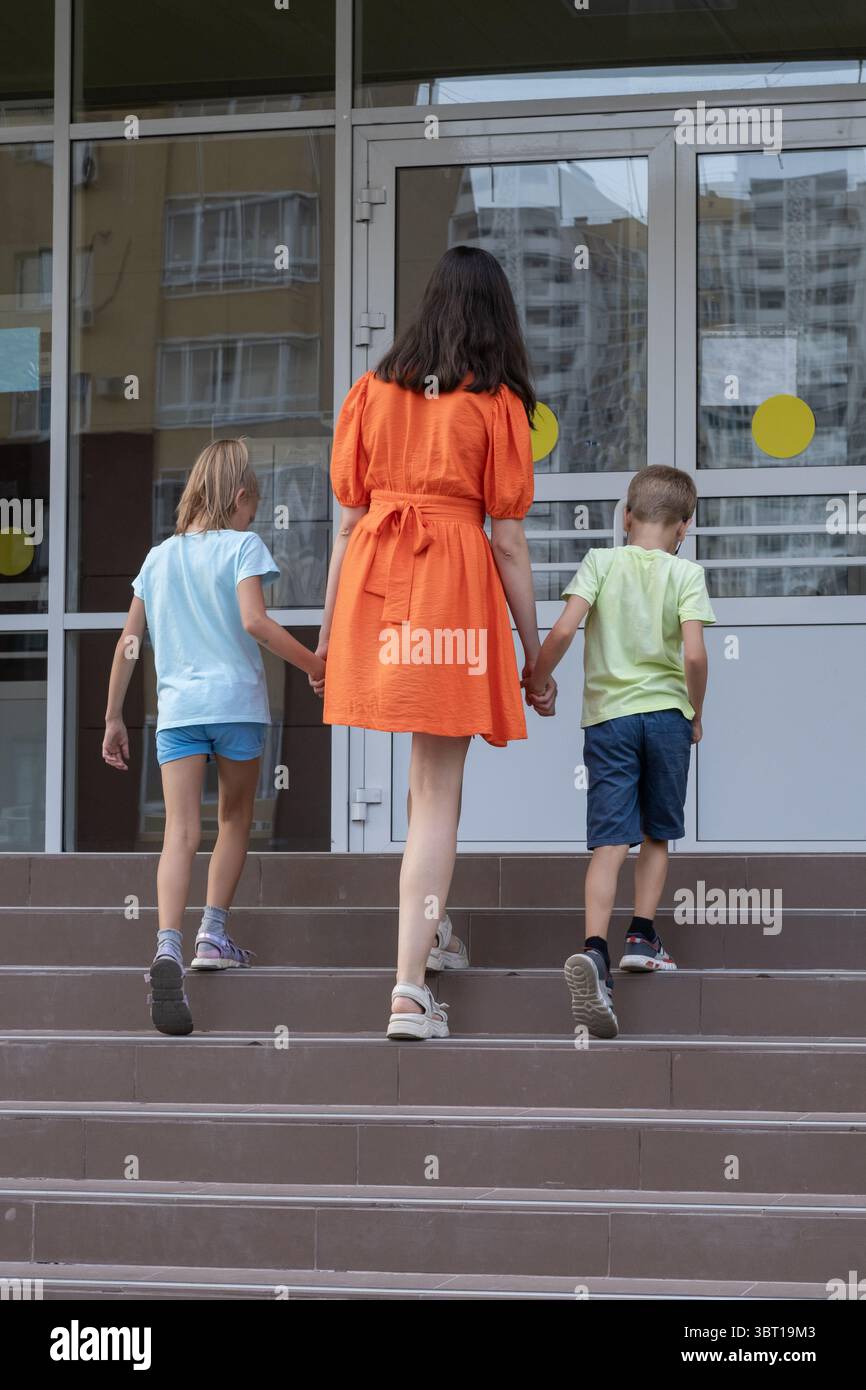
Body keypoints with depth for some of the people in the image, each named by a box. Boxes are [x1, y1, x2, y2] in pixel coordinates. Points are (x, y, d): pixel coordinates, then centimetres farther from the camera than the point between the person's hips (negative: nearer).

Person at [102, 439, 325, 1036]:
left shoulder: (159, 558, 16)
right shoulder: (242, 546, 1)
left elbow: (128, 643, 14)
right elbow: (253, 621, -15)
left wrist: (114, 718, 20)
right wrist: (314, 664, -6)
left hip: (176, 709, 3)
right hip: (236, 701, -3)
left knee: (182, 832, -7)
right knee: (236, 817, 20)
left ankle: (169, 947, -27)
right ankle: (214, 934, 17)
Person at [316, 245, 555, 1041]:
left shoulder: (372, 392, 7)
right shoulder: (497, 405, -2)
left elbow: (347, 520, 7)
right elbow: (508, 541, -3)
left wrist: (329, 630, 14)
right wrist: (534, 653, 4)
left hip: (374, 584, 4)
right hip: (454, 586, -4)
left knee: (426, 763, 27)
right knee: (438, 794, -2)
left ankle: (433, 929, 39)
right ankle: (410, 989, -9)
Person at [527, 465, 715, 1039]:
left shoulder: (600, 562, 3)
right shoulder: (686, 573, 0)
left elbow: (564, 629, -10)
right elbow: (695, 653, -11)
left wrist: (537, 681, 5)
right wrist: (696, 712, 5)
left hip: (608, 714, 0)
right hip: (666, 712, 0)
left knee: (609, 841, -8)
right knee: (657, 834, 21)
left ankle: (595, 949, -25)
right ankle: (643, 936, 17)